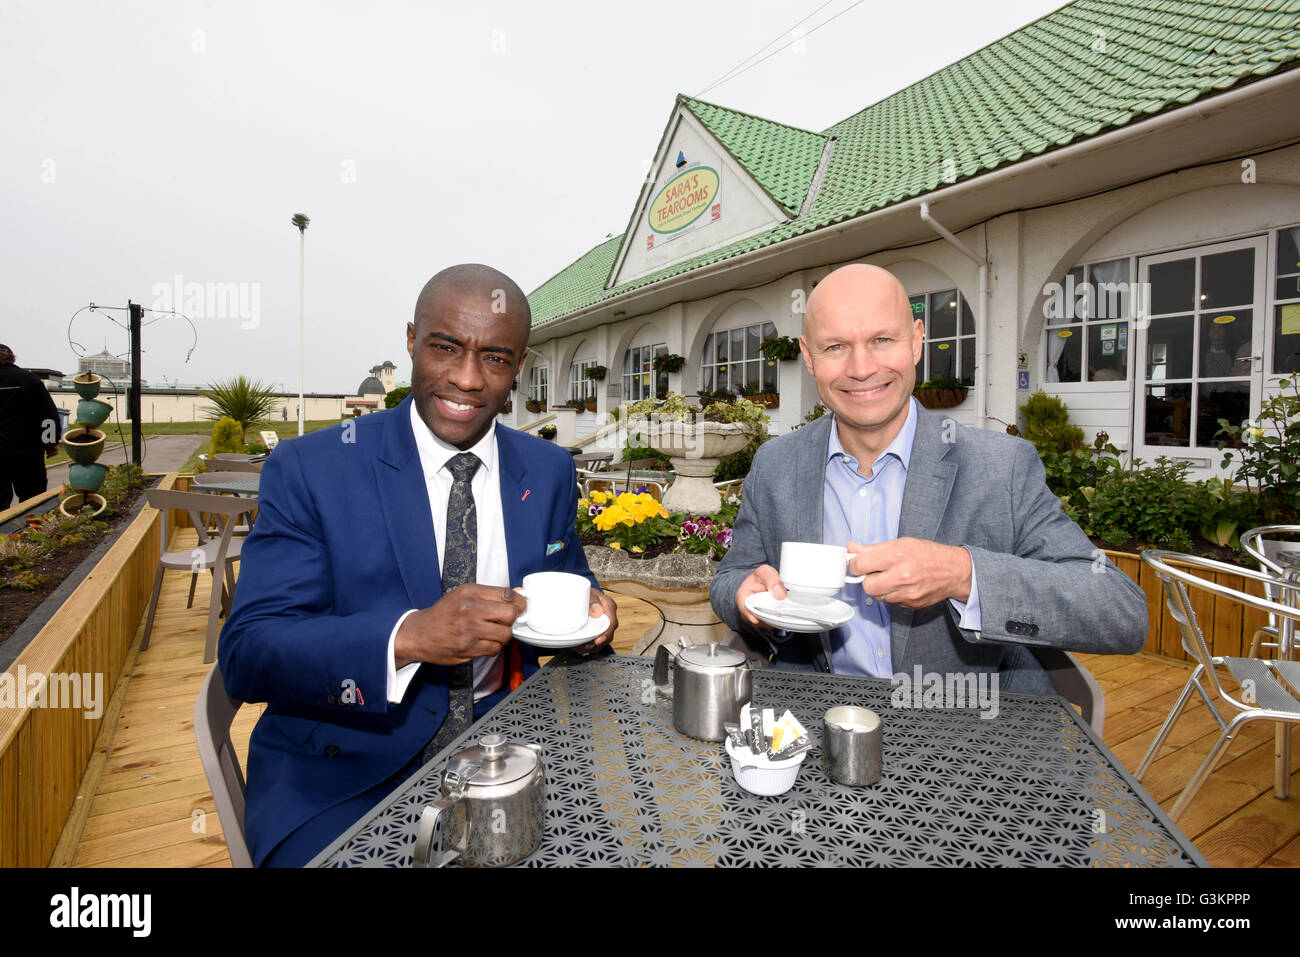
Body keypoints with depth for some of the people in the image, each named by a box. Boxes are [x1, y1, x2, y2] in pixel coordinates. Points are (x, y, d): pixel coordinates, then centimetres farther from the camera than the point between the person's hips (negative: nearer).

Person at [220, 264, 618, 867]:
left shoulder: (550, 472, 3)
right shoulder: (309, 470, -8)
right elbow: (246, 655, -13)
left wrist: (585, 616, -11)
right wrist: (409, 637, -30)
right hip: (345, 776, -2)